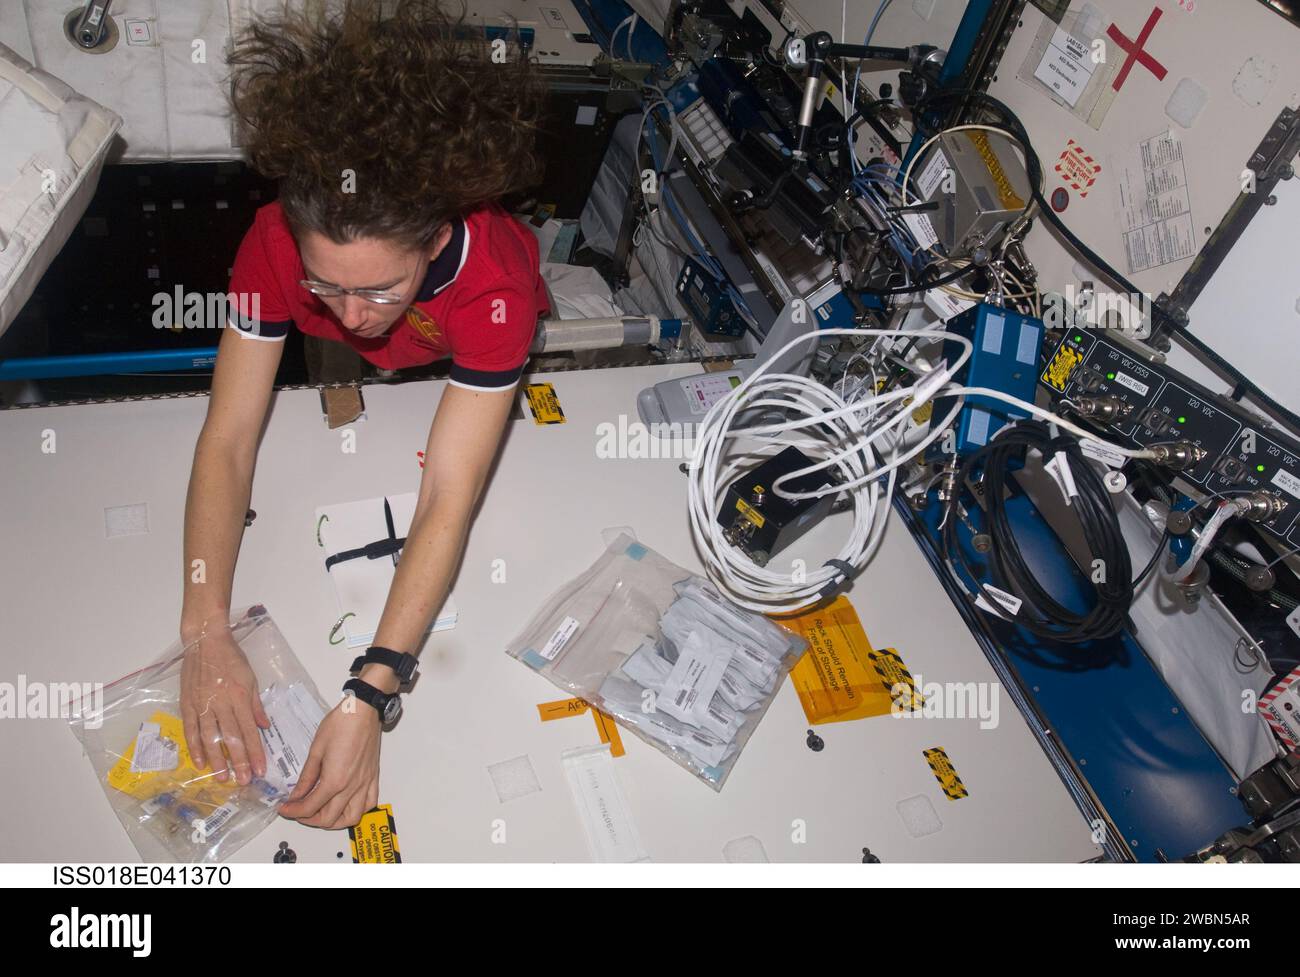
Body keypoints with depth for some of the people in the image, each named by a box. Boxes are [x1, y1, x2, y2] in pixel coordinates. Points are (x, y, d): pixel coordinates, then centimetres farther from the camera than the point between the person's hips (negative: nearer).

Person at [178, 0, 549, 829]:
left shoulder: (492, 282, -48)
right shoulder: (277, 242, -39)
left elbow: (448, 502, -50)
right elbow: (228, 439, -36)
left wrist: (368, 697, -55)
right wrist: (205, 631, -46)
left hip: (472, 358, -2)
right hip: (346, 375, 2)